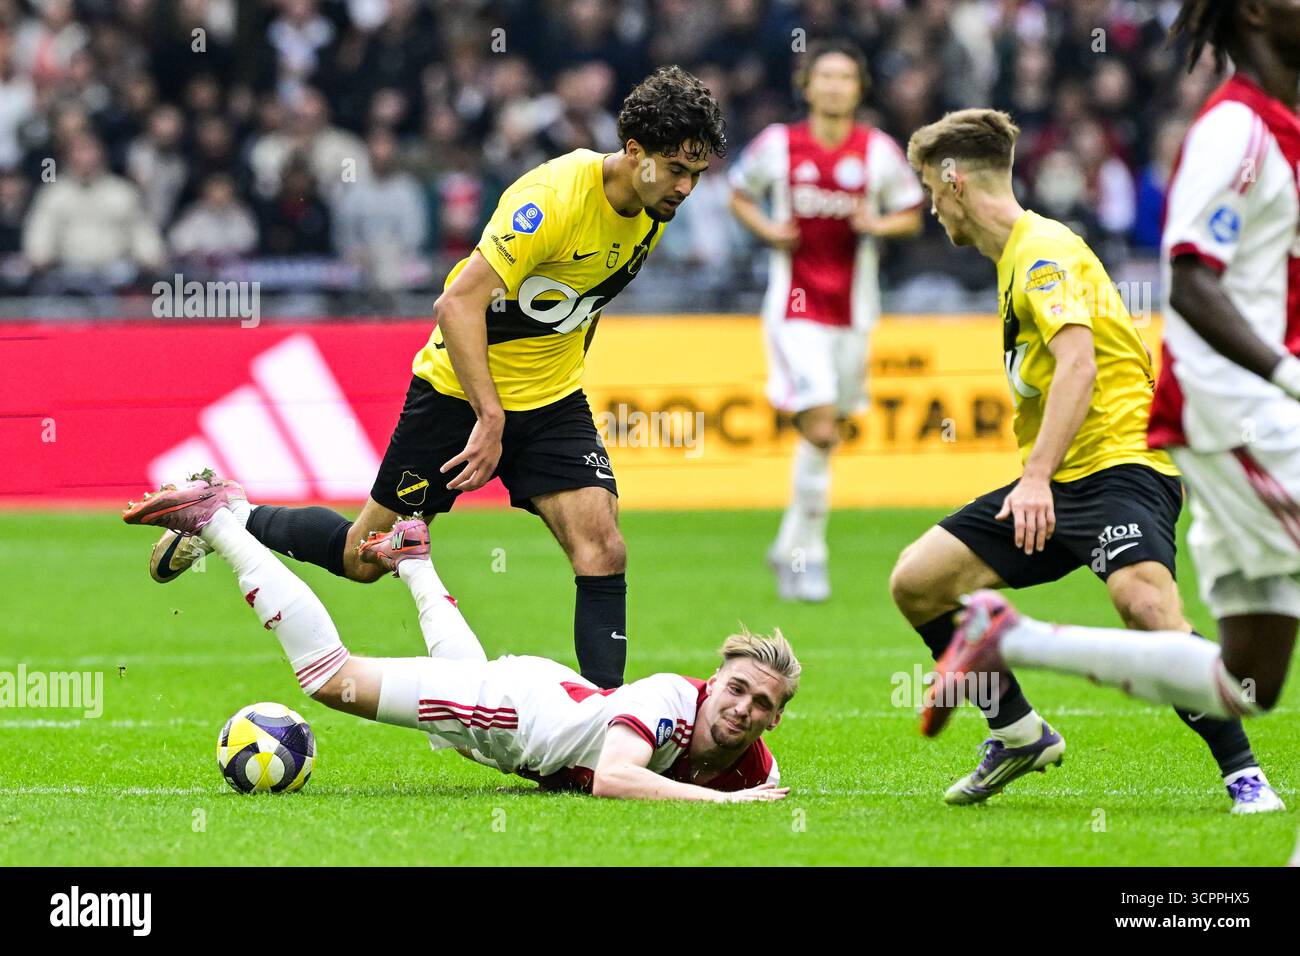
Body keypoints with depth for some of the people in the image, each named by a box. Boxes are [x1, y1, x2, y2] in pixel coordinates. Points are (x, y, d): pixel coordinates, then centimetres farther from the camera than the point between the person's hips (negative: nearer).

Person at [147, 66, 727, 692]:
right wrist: (491, 417, -33)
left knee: (602, 550, -15)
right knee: (364, 556, 6)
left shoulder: (650, 211, -3)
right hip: (460, 390, -6)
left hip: (553, 402, 6)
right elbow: (458, 304, -31)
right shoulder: (556, 196, -27)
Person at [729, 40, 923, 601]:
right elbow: (740, 194, 12)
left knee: (826, 434, 10)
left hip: (851, 311, 3)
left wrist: (878, 224, -12)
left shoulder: (879, 152, 0)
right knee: (820, 426, -16)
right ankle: (808, 554, -6)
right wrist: (767, 230, -6)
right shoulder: (778, 145, -3)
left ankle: (792, 549, 26)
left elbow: (911, 215, 9)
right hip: (794, 306, -3)